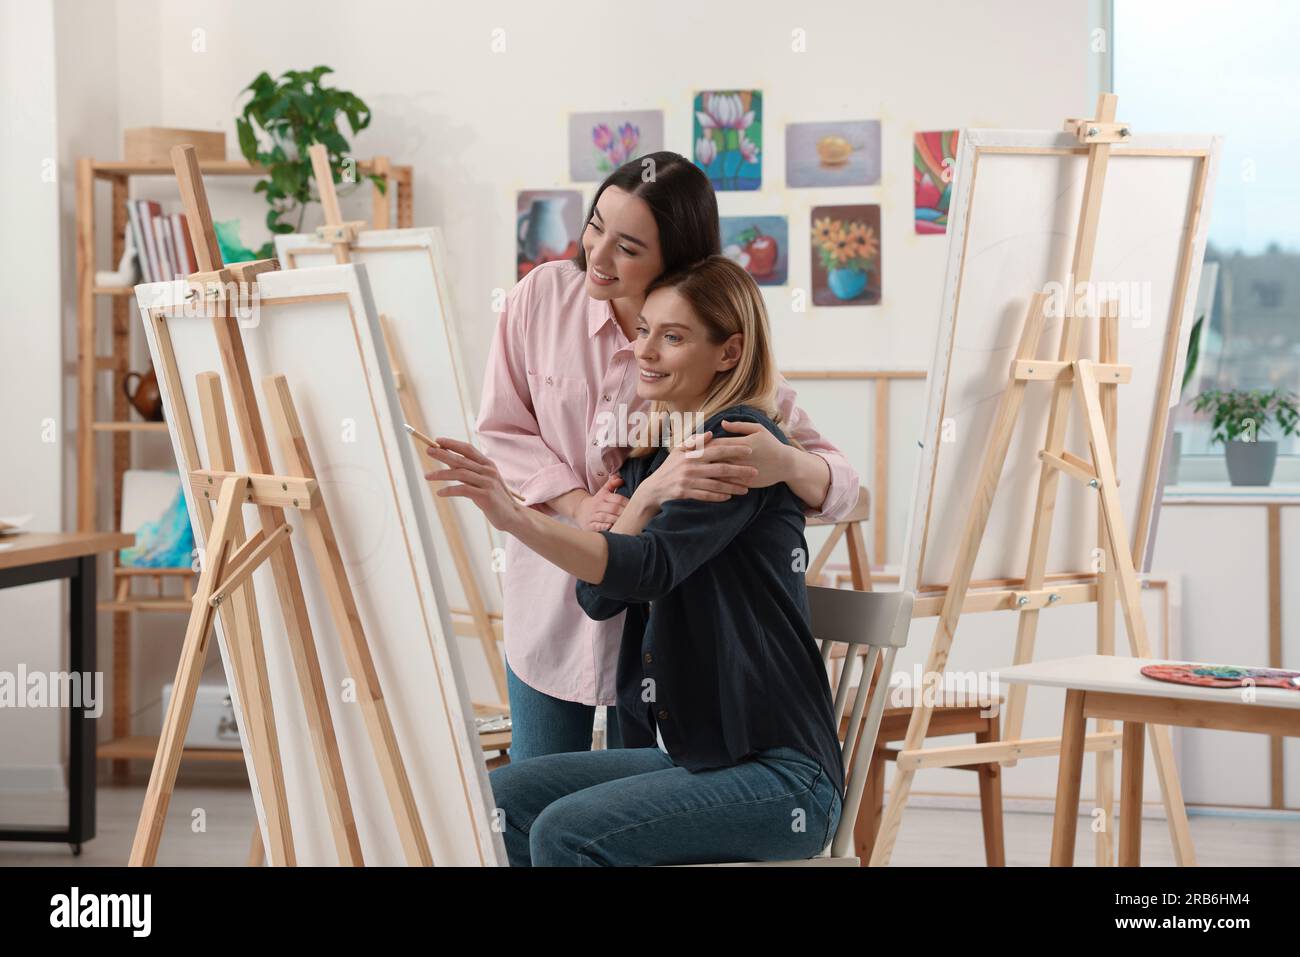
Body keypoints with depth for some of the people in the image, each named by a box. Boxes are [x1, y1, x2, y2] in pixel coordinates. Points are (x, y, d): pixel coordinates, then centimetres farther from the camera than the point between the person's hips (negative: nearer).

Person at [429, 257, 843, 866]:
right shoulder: (649, 455, 15)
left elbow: (650, 565, -27)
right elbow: (599, 597, 4)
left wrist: (516, 517, -40)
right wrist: (648, 492, -9)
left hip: (778, 775, -8)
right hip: (682, 756, 8)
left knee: (565, 833, -25)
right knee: (499, 800, -6)